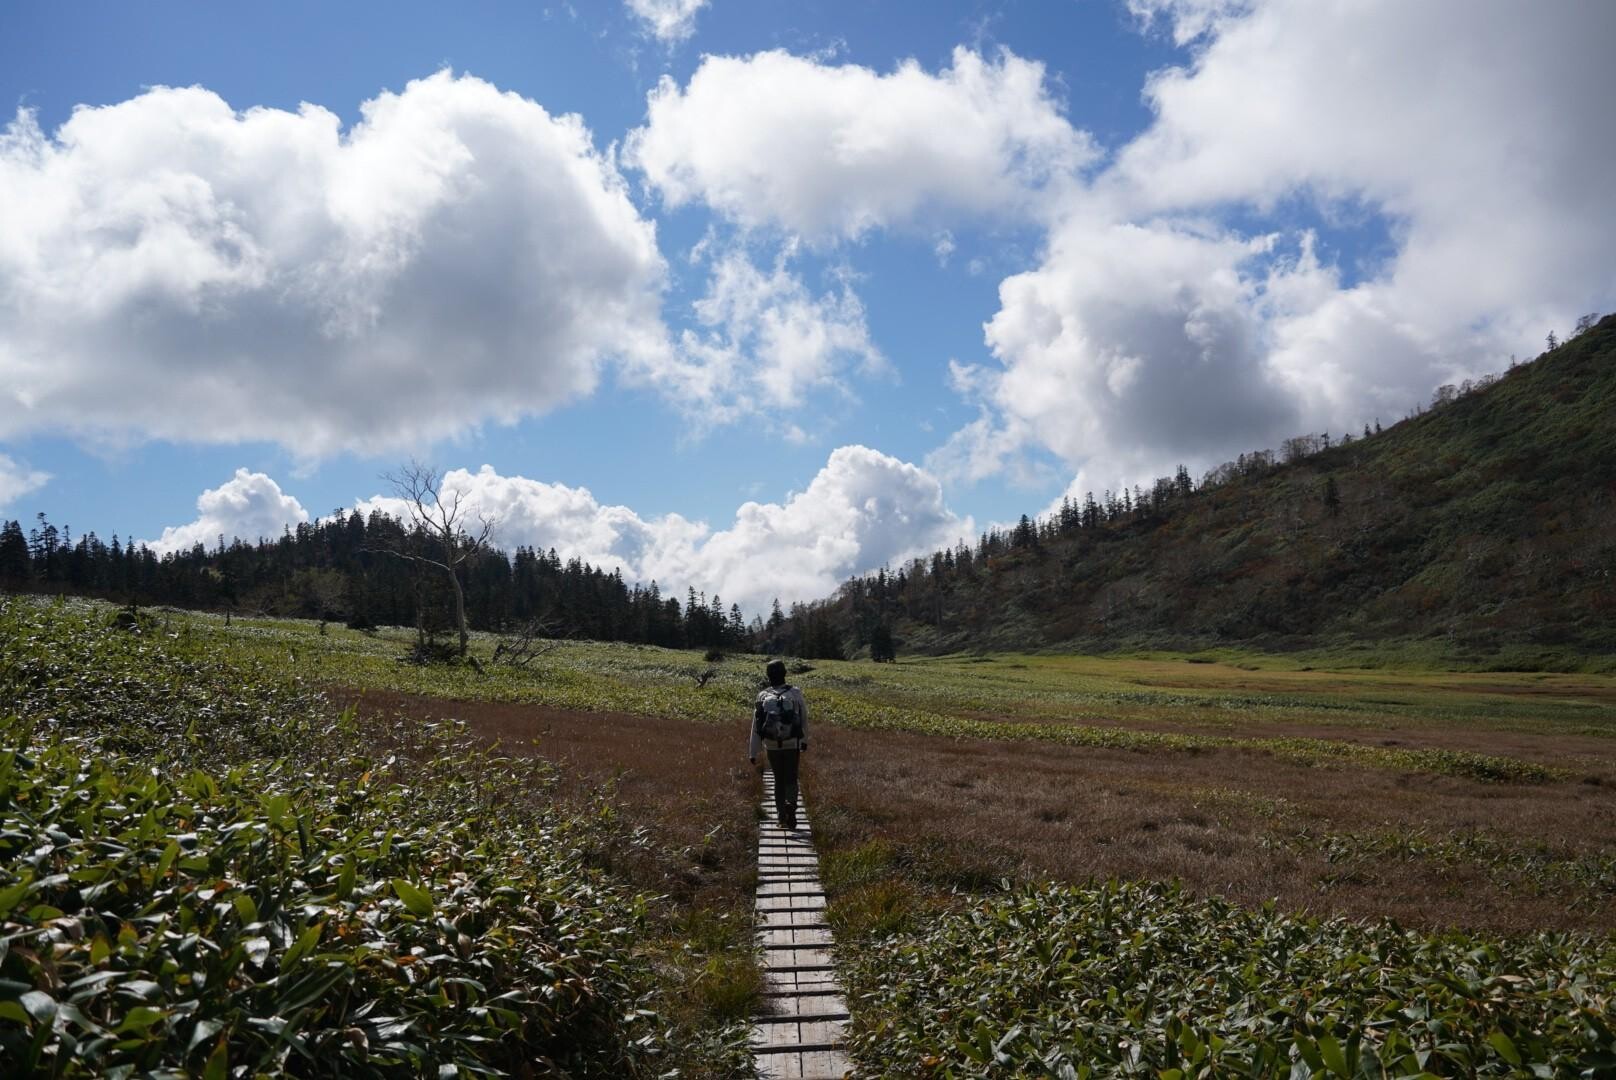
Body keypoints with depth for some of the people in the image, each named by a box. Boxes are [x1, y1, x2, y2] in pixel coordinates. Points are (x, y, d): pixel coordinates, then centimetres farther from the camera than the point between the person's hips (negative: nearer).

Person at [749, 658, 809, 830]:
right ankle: (791, 805, -19)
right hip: (792, 745, -1)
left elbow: (756, 726, -6)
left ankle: (781, 814, 22)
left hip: (772, 746, 1)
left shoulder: (763, 696, -7)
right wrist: (804, 741, 18)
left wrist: (753, 753, 0)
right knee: (791, 780, 9)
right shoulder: (795, 693, -9)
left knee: (778, 780, 19)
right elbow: (804, 719, 2)